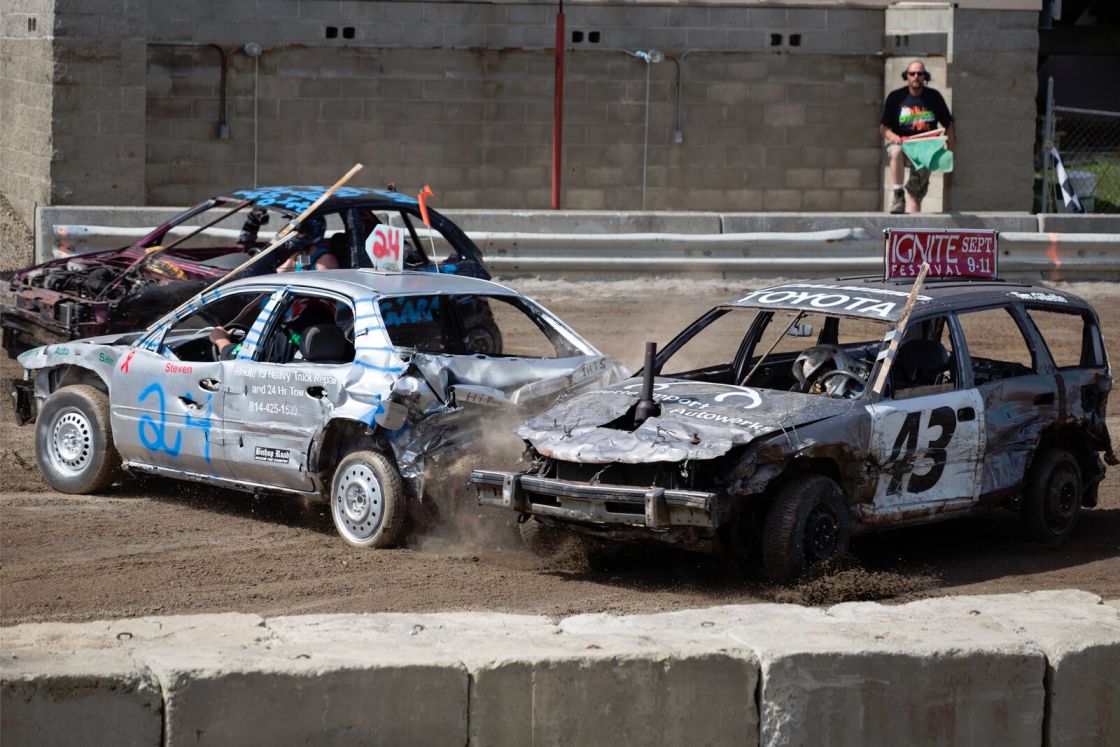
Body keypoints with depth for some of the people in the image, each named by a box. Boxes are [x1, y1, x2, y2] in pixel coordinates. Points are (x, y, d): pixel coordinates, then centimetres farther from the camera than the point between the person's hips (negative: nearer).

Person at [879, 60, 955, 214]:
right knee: (896, 152, -38)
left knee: (915, 193, -6)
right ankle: (898, 194, -29)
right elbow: (883, 127, 3)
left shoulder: (934, 97, 6)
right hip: (901, 143, -1)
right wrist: (892, 136, -19)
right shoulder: (895, 97, 2)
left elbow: (948, 125, 11)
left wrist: (950, 150, 2)